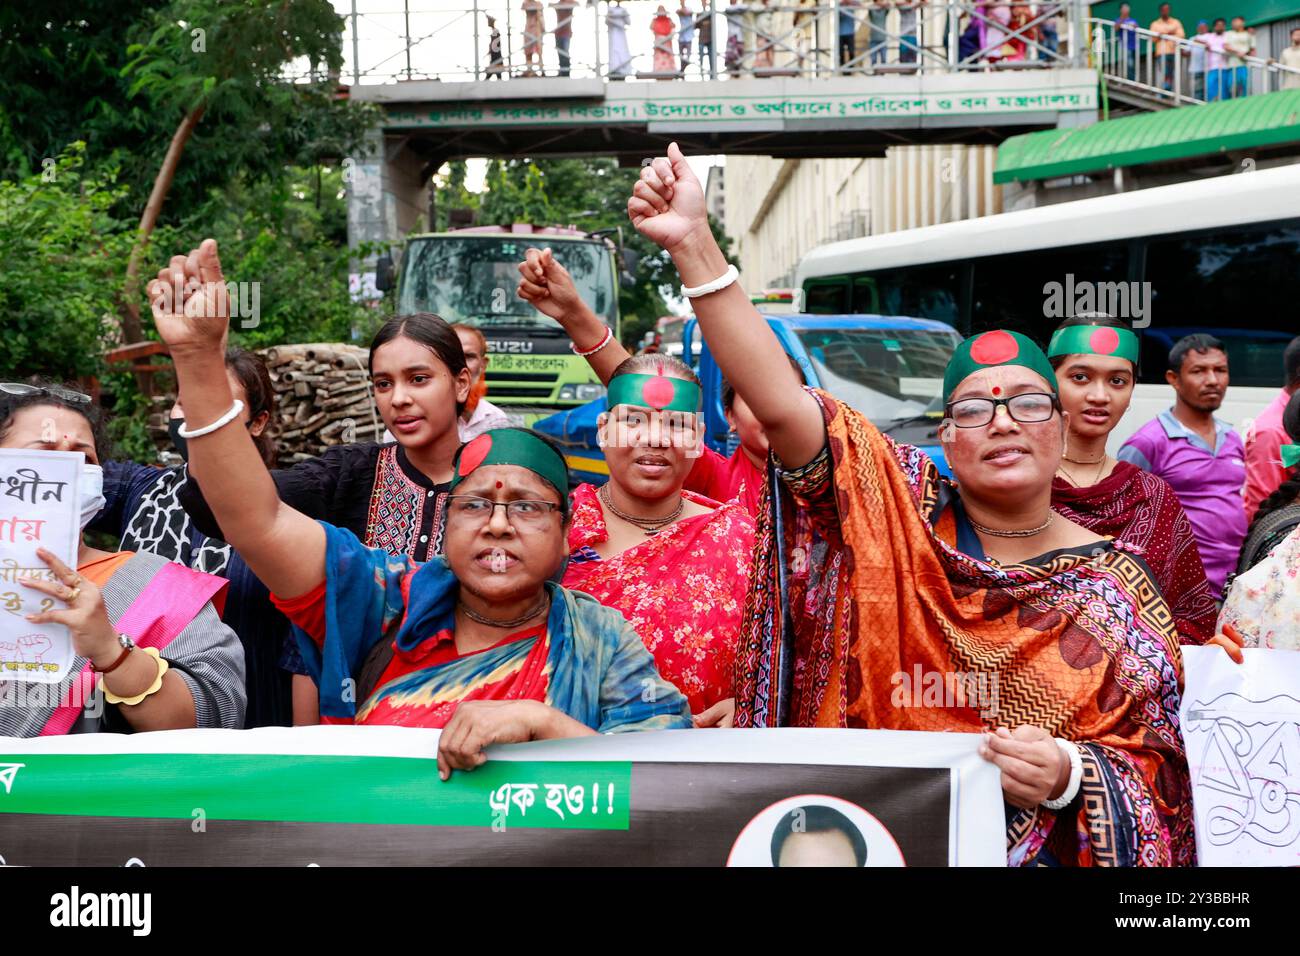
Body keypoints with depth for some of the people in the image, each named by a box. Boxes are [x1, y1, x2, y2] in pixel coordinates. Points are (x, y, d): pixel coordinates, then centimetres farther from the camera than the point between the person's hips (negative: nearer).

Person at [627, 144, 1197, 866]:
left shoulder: (1114, 584, 3)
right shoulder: (900, 511, 1)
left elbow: (1153, 760, 4)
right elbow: (780, 403, -10)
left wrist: (1067, 776, -16)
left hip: (1037, 848, 1)